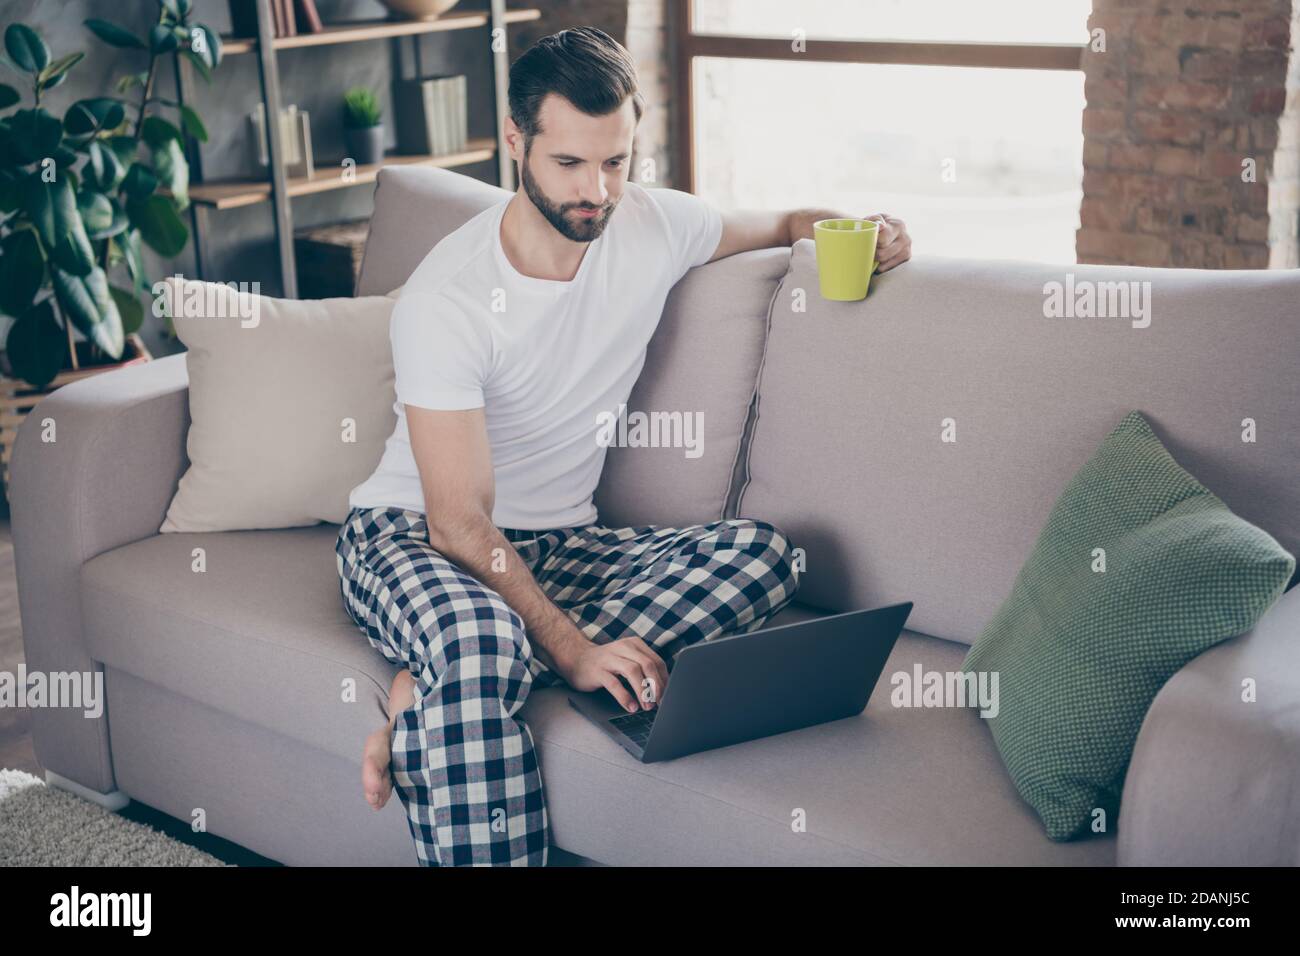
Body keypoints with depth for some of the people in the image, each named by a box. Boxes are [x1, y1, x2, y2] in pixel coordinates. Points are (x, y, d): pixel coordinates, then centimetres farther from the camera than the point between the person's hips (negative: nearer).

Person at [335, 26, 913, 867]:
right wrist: (573, 651, -31)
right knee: (478, 641, -42)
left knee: (762, 554, -22)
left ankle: (429, 689, -26)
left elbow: (779, 224, 19)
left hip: (558, 539, 6)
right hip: (412, 535, -6)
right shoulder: (445, 300, -19)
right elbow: (459, 524, -20)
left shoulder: (654, 225, -3)